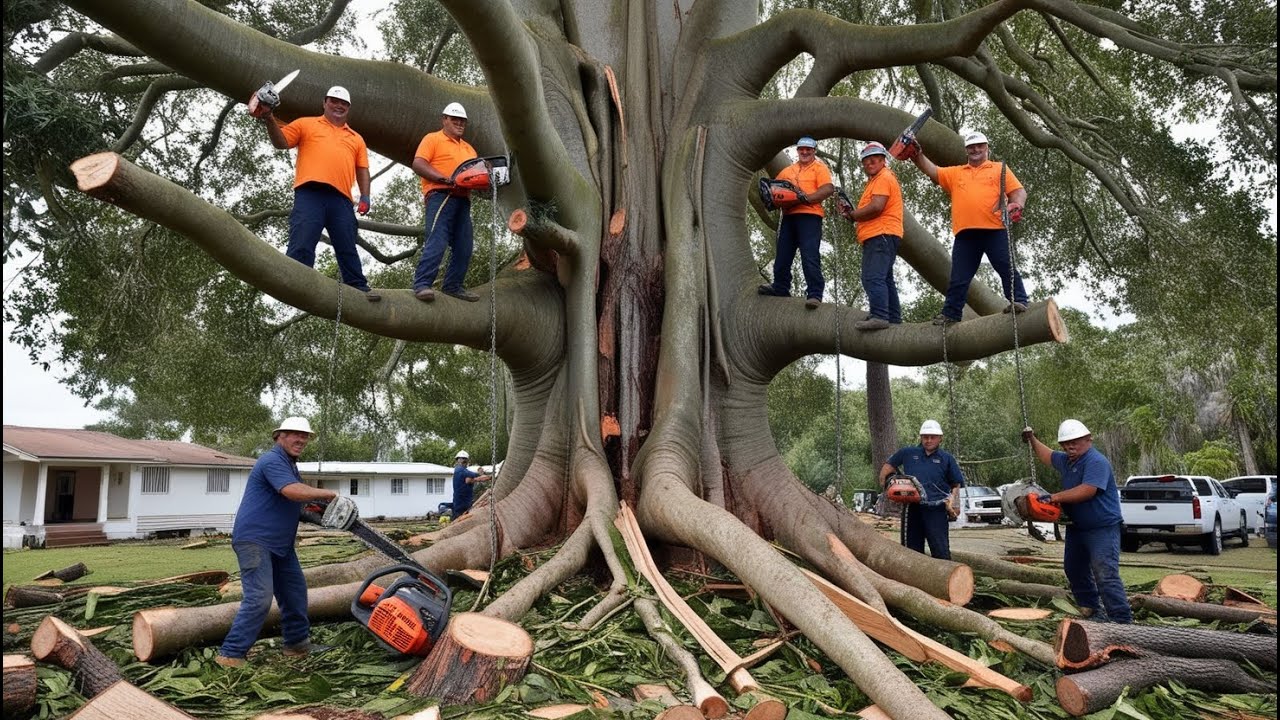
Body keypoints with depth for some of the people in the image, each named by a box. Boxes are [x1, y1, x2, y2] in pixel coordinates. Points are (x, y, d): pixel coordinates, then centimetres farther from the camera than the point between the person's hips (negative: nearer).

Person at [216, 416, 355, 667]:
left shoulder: (289, 464, 17)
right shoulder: (272, 460, -16)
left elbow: (301, 497, 17)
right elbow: (292, 491, -31)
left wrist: (327, 504, 1)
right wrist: (332, 495, -26)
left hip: (280, 543, 11)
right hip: (254, 540, -11)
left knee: (294, 590, 14)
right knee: (259, 598, -15)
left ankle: (297, 643, 25)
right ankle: (230, 654, -8)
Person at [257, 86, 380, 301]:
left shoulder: (356, 138, 27)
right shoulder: (307, 124, 19)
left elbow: (362, 170, 19)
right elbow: (281, 142, 10)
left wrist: (365, 196, 5)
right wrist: (270, 121, -8)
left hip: (341, 199, 3)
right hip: (310, 193, -3)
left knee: (347, 248, 5)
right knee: (301, 244, -13)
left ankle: (358, 288, 8)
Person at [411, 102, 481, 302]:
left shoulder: (469, 148, 28)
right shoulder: (432, 139, 6)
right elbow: (418, 164, -6)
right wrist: (445, 179, -17)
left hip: (463, 200, 8)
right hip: (441, 196, -8)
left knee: (464, 247, 5)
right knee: (436, 242, -19)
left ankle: (453, 286, 12)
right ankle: (422, 285, -21)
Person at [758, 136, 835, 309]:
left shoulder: (819, 168, 5)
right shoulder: (788, 170, 23)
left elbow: (828, 189, -9)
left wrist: (807, 198, -17)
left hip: (809, 215, -6)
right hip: (789, 216, 7)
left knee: (810, 257, -13)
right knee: (783, 255, 10)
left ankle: (815, 294, -13)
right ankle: (780, 288, 21)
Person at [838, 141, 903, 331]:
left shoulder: (884, 177, -3)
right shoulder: (876, 180, 29)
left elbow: (876, 207, -18)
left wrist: (852, 215, -5)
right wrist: (853, 213, 6)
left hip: (882, 235, -11)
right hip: (878, 236, 11)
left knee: (873, 278, -20)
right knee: (884, 279, 12)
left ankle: (879, 316, -28)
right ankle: (893, 319, 16)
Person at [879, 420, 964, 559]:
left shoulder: (947, 458, 11)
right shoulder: (908, 453, 14)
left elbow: (956, 485, 14)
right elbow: (889, 465, 25)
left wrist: (952, 500, -4)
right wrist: (884, 480, 9)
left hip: (936, 510, -2)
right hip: (912, 508, 3)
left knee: (940, 550, -7)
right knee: (913, 548, 9)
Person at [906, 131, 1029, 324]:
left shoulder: (1000, 168, 16)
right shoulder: (955, 172, 23)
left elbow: (1019, 192, 9)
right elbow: (931, 170, 12)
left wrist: (1017, 205, -12)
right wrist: (918, 155, -3)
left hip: (995, 230, -2)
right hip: (965, 234, 3)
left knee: (1007, 268, -5)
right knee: (959, 277, 5)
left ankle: (1018, 301, 0)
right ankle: (950, 314, 9)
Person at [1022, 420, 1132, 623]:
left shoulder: (1097, 462, -19)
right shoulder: (1066, 460, 10)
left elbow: (1087, 490, -31)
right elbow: (1048, 456, 31)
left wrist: (1055, 497, -27)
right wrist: (1033, 440, 24)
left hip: (1102, 529, -10)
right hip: (1076, 528, 10)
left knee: (1106, 575, -16)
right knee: (1073, 570, 18)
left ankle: (1122, 620, -14)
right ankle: (1091, 611, 29)